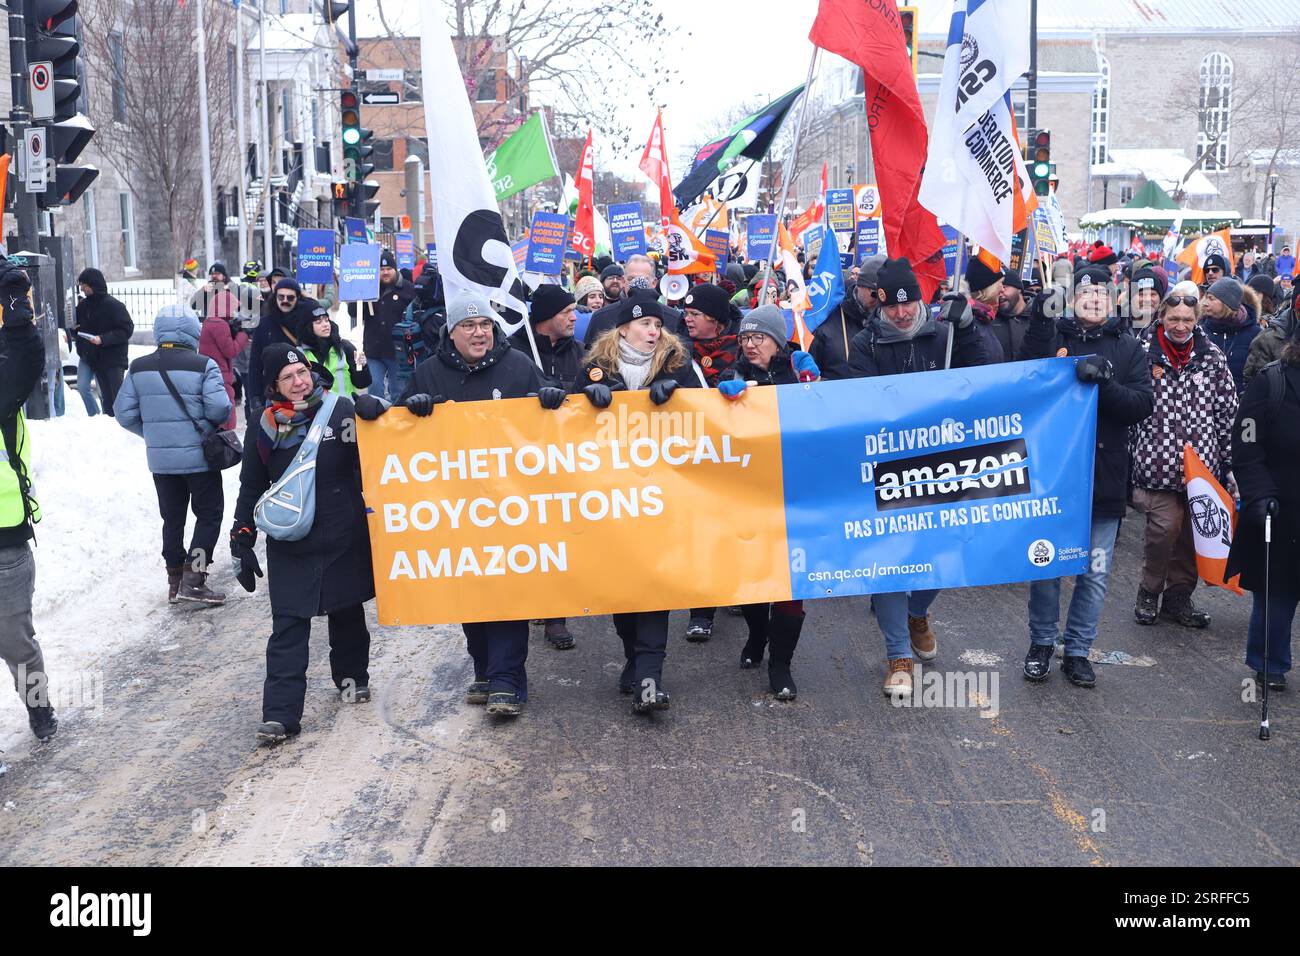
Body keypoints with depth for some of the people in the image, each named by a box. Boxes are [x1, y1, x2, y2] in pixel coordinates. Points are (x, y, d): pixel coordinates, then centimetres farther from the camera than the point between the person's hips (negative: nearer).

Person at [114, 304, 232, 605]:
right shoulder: (203, 365, -13)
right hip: (199, 456, -4)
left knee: (172, 518, 17)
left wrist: (153, 433, 15)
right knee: (209, 515, 8)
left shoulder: (138, 368, 0)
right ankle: (193, 579, -2)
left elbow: (125, 414, 1)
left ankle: (175, 580, 22)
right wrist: (213, 423, 4)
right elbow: (220, 409, -19)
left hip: (160, 459, 4)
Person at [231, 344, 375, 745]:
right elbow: (251, 490, 9)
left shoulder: (341, 411, -5)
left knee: (347, 613, 16)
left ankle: (352, 676, 40)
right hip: (289, 548, 0)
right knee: (288, 627, -6)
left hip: (346, 541, 0)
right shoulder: (263, 428, 2)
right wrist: (242, 542, 6)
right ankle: (281, 714, -8)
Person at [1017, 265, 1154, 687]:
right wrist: (1040, 321, -21)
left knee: (1095, 573, 7)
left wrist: (1103, 382, -22)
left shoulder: (1128, 348, 6)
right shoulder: (1052, 335, 4)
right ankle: (1041, 643, 24)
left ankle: (1078, 651, 20)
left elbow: (1143, 404, -6)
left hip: (1104, 476, 1)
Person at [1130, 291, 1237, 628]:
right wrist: (1126, 459, 1)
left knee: (1191, 533, 7)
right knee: (1165, 525, -13)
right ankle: (1149, 593, 9)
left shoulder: (1212, 356, 5)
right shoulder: (1143, 352, -1)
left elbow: (1228, 412, 8)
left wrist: (1231, 463, 7)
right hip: (1158, 460, -3)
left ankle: (1178, 597, 24)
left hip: (1202, 462, 3)